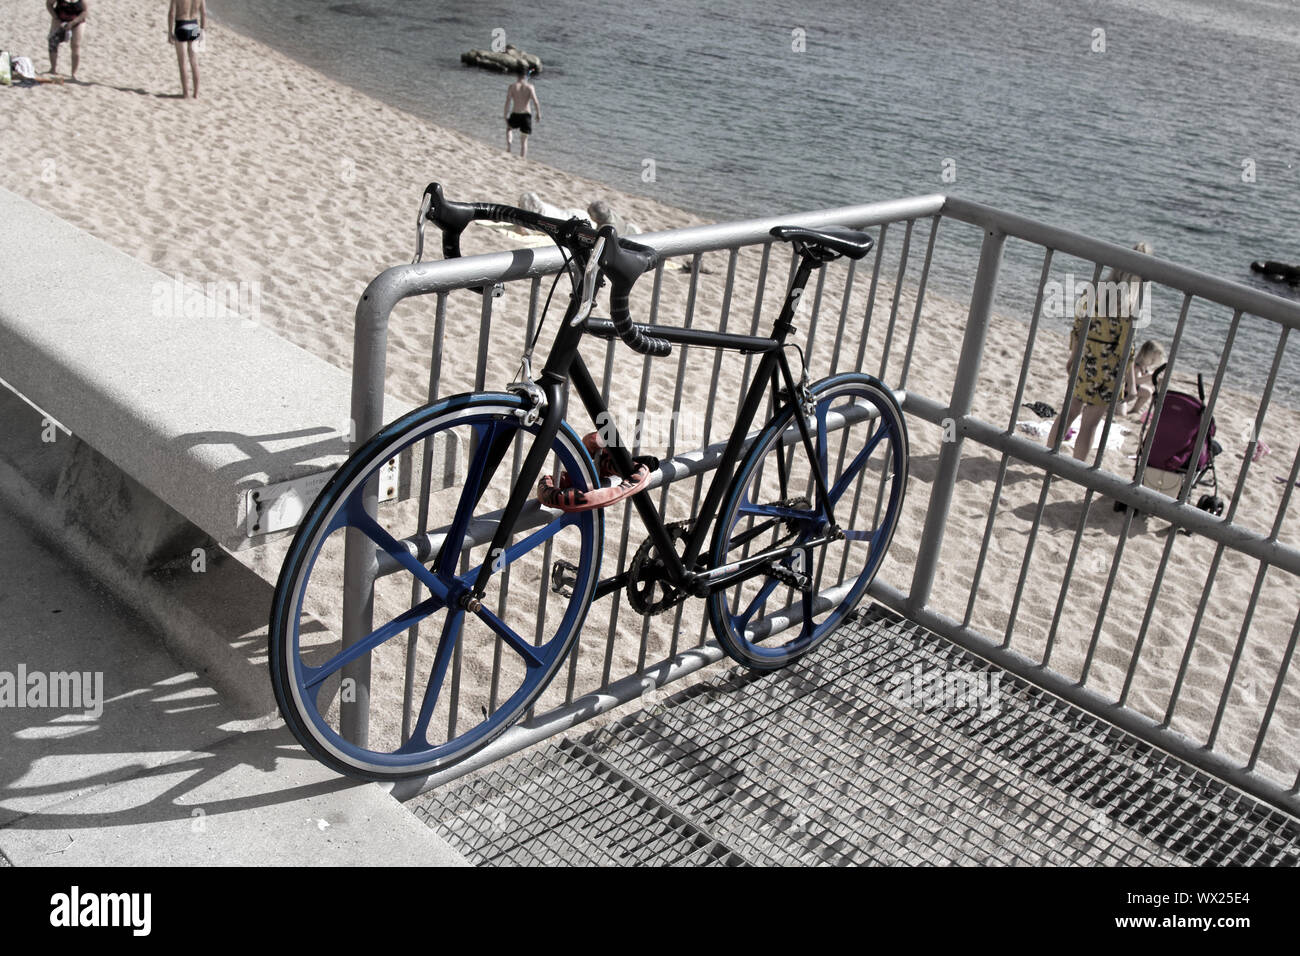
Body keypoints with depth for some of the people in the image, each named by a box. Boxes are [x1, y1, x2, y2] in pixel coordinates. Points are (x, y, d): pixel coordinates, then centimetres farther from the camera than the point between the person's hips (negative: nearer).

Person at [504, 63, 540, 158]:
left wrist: (506, 117, -1)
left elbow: (508, 102, -7)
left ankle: (509, 142, 4)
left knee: (509, 128, 33)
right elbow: (535, 102, -13)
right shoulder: (530, 86, -6)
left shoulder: (512, 86, -4)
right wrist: (539, 114, 1)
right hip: (527, 115, 0)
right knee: (524, 140, 15)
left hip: (515, 115, 0)